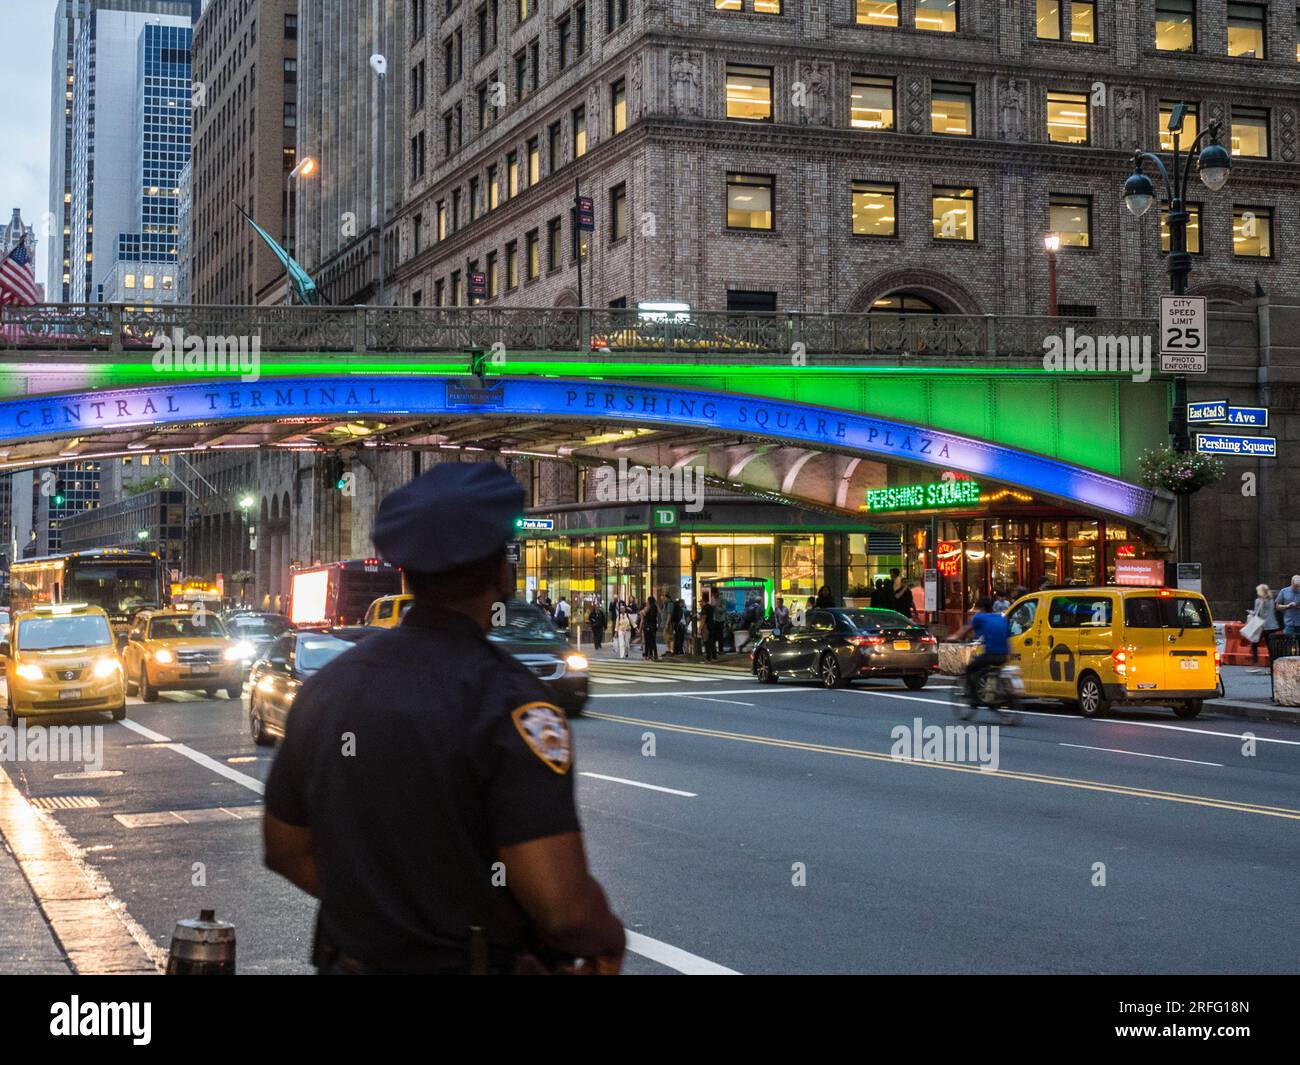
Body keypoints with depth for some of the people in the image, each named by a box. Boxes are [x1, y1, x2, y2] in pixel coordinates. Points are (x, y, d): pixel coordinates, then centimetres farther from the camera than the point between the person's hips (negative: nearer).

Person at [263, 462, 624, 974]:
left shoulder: (326, 686, 0)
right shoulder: (507, 700, -20)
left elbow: (286, 850, 10)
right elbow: (562, 906, -25)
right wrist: (609, 939, -5)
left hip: (351, 959, 6)